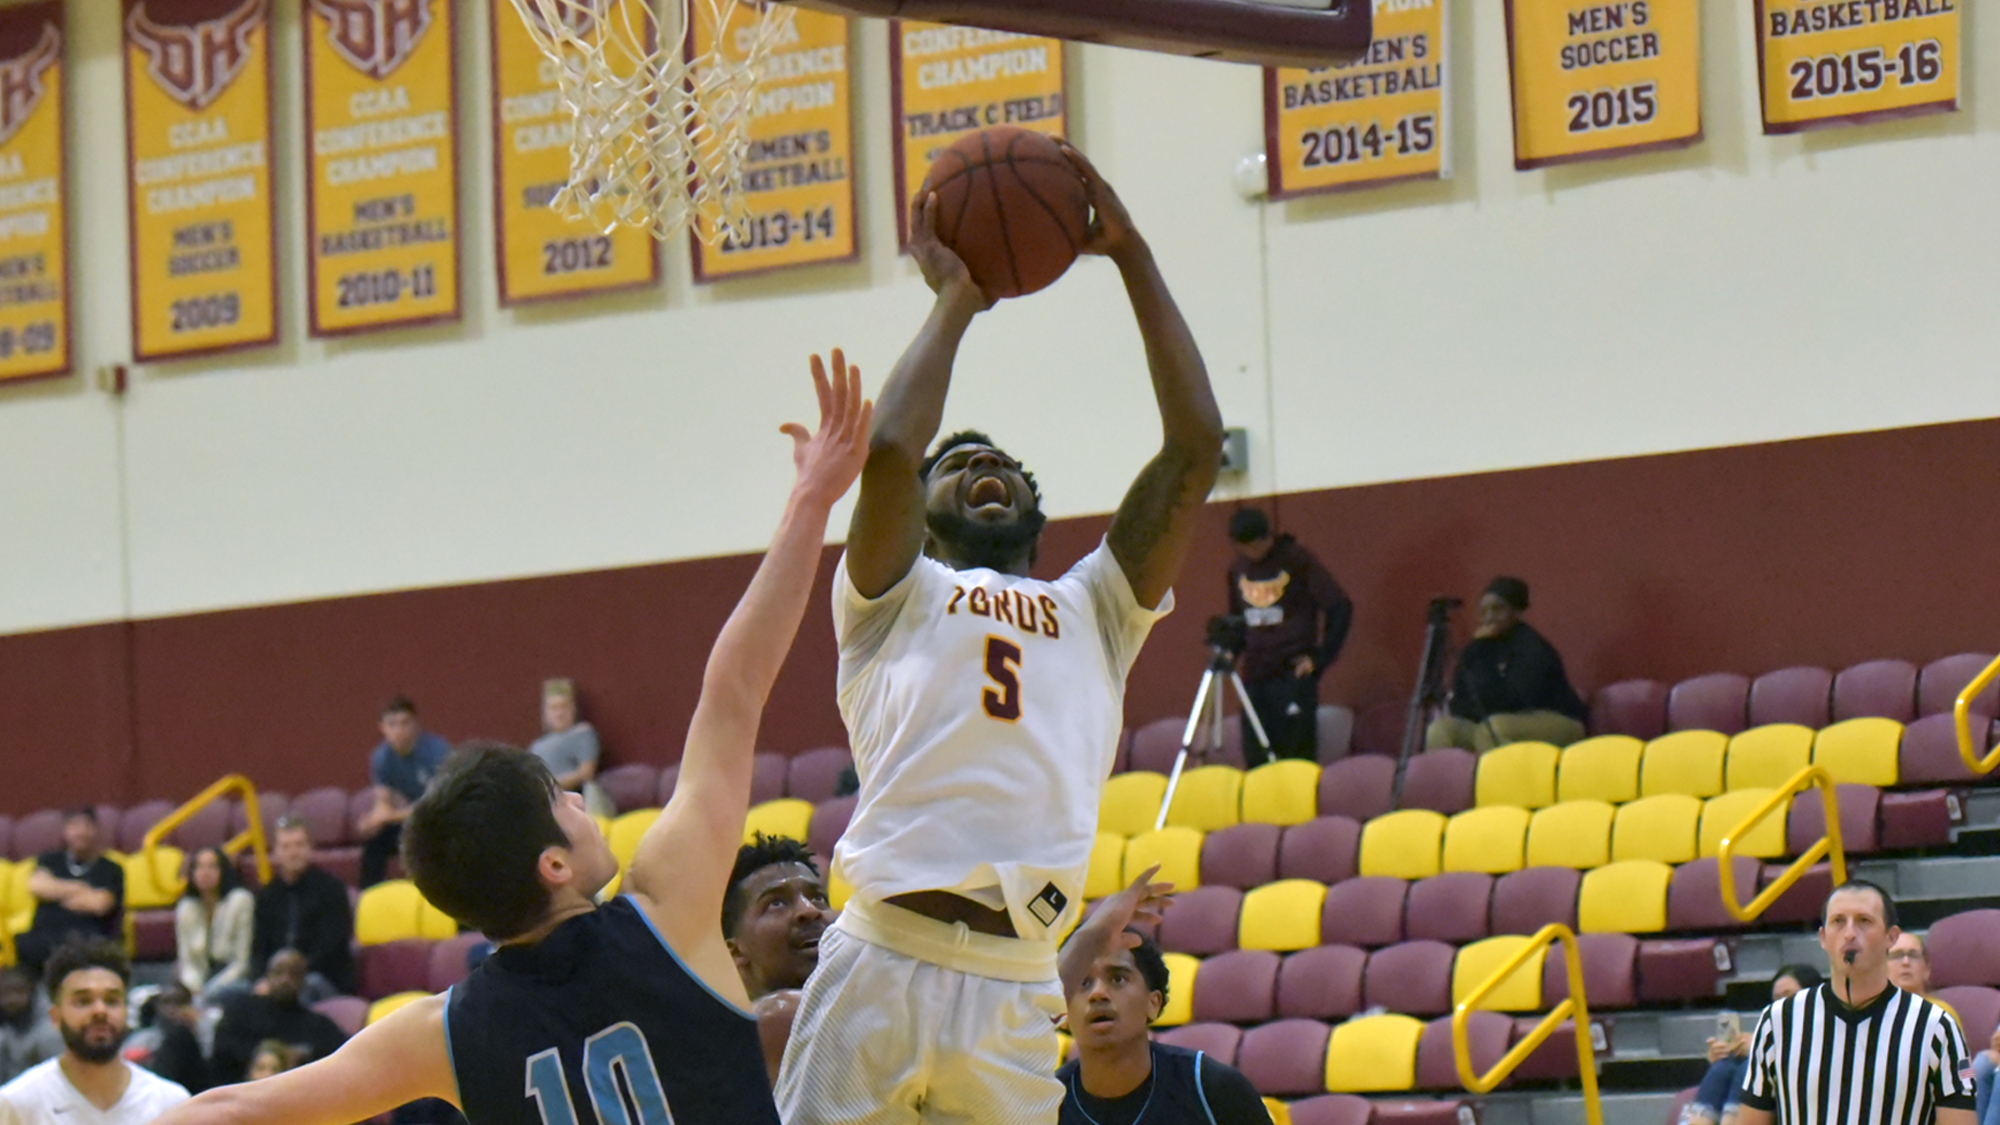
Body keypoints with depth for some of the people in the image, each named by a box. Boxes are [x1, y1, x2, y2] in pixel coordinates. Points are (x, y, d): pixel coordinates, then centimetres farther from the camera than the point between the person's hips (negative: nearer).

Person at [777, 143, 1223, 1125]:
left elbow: (1195, 446, 17)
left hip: (1015, 991, 3)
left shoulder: (1094, 609, 25)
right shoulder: (897, 594, 17)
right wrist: (955, 301, 12)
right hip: (881, 961, -3)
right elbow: (888, 452, -3)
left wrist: (1132, 258, 16)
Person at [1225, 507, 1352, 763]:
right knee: (1256, 760, -1)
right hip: (1254, 675, 5)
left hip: (1294, 673, -5)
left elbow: (1340, 607, -6)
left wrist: (1321, 658, -10)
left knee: (1298, 755, -9)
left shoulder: (1296, 559, -4)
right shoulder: (1237, 568, 11)